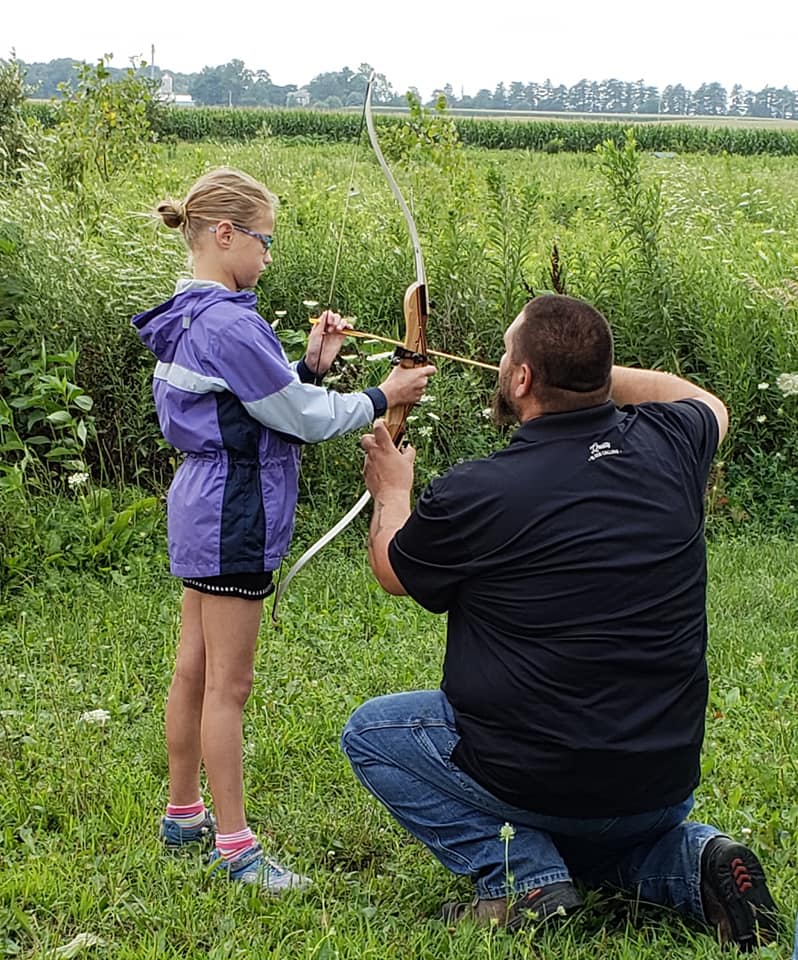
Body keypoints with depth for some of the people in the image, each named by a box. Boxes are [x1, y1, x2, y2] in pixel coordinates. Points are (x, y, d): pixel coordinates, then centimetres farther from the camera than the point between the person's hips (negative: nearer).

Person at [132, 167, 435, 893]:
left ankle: (184, 813, 29)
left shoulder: (189, 321, 10)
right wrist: (383, 397, -4)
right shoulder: (227, 324, -21)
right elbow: (302, 420, -16)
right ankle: (234, 846, 6)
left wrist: (311, 365, 5)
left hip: (203, 507, 10)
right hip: (233, 517, -10)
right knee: (229, 683, -3)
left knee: (195, 670, 17)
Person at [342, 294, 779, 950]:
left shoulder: (474, 495, -19)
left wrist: (391, 491, 23)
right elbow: (708, 405, 22)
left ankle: (523, 874, 1)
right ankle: (692, 859, 7)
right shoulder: (667, 444, -6)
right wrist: (591, 371, 26)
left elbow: (393, 571, 4)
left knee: (370, 732, 16)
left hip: (536, 782, -6)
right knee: (581, 831, 38)